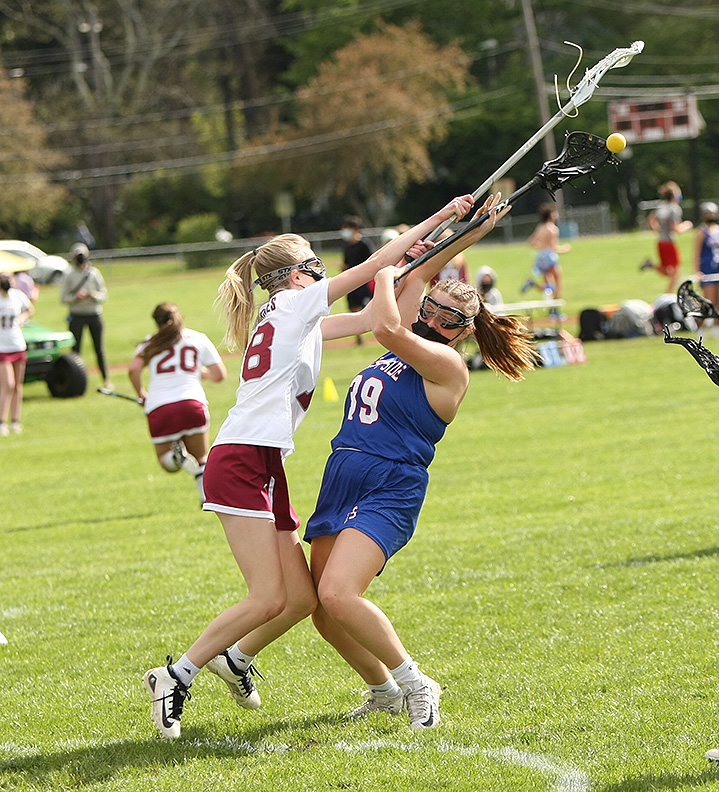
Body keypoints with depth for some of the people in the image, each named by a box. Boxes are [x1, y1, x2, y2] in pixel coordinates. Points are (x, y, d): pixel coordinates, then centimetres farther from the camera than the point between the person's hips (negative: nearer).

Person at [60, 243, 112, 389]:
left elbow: (104, 294, 6)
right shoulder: (69, 276, 1)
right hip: (77, 315, -1)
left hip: (94, 315, 1)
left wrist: (95, 295, -16)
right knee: (76, 348, -2)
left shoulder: (94, 273, 5)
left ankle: (106, 379, 11)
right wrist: (75, 297, -19)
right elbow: (63, 298, 0)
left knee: (99, 348, 4)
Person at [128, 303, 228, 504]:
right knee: (201, 459, 19)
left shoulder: (150, 343, 13)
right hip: (192, 403, 0)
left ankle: (175, 455, -18)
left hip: (158, 408, 0)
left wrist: (141, 394, 13)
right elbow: (219, 374, 11)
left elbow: (133, 369, -3)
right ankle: (207, 497, -4)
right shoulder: (199, 339, 15)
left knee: (167, 463, 16)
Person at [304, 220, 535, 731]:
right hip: (340, 488, 9)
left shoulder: (446, 364, -8)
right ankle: (384, 691, 24)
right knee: (324, 611, 4)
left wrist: (385, 277, -6)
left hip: (388, 494, -9)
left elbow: (388, 328, -21)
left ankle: (415, 684, -12)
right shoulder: (408, 349, 16)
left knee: (338, 593, -26)